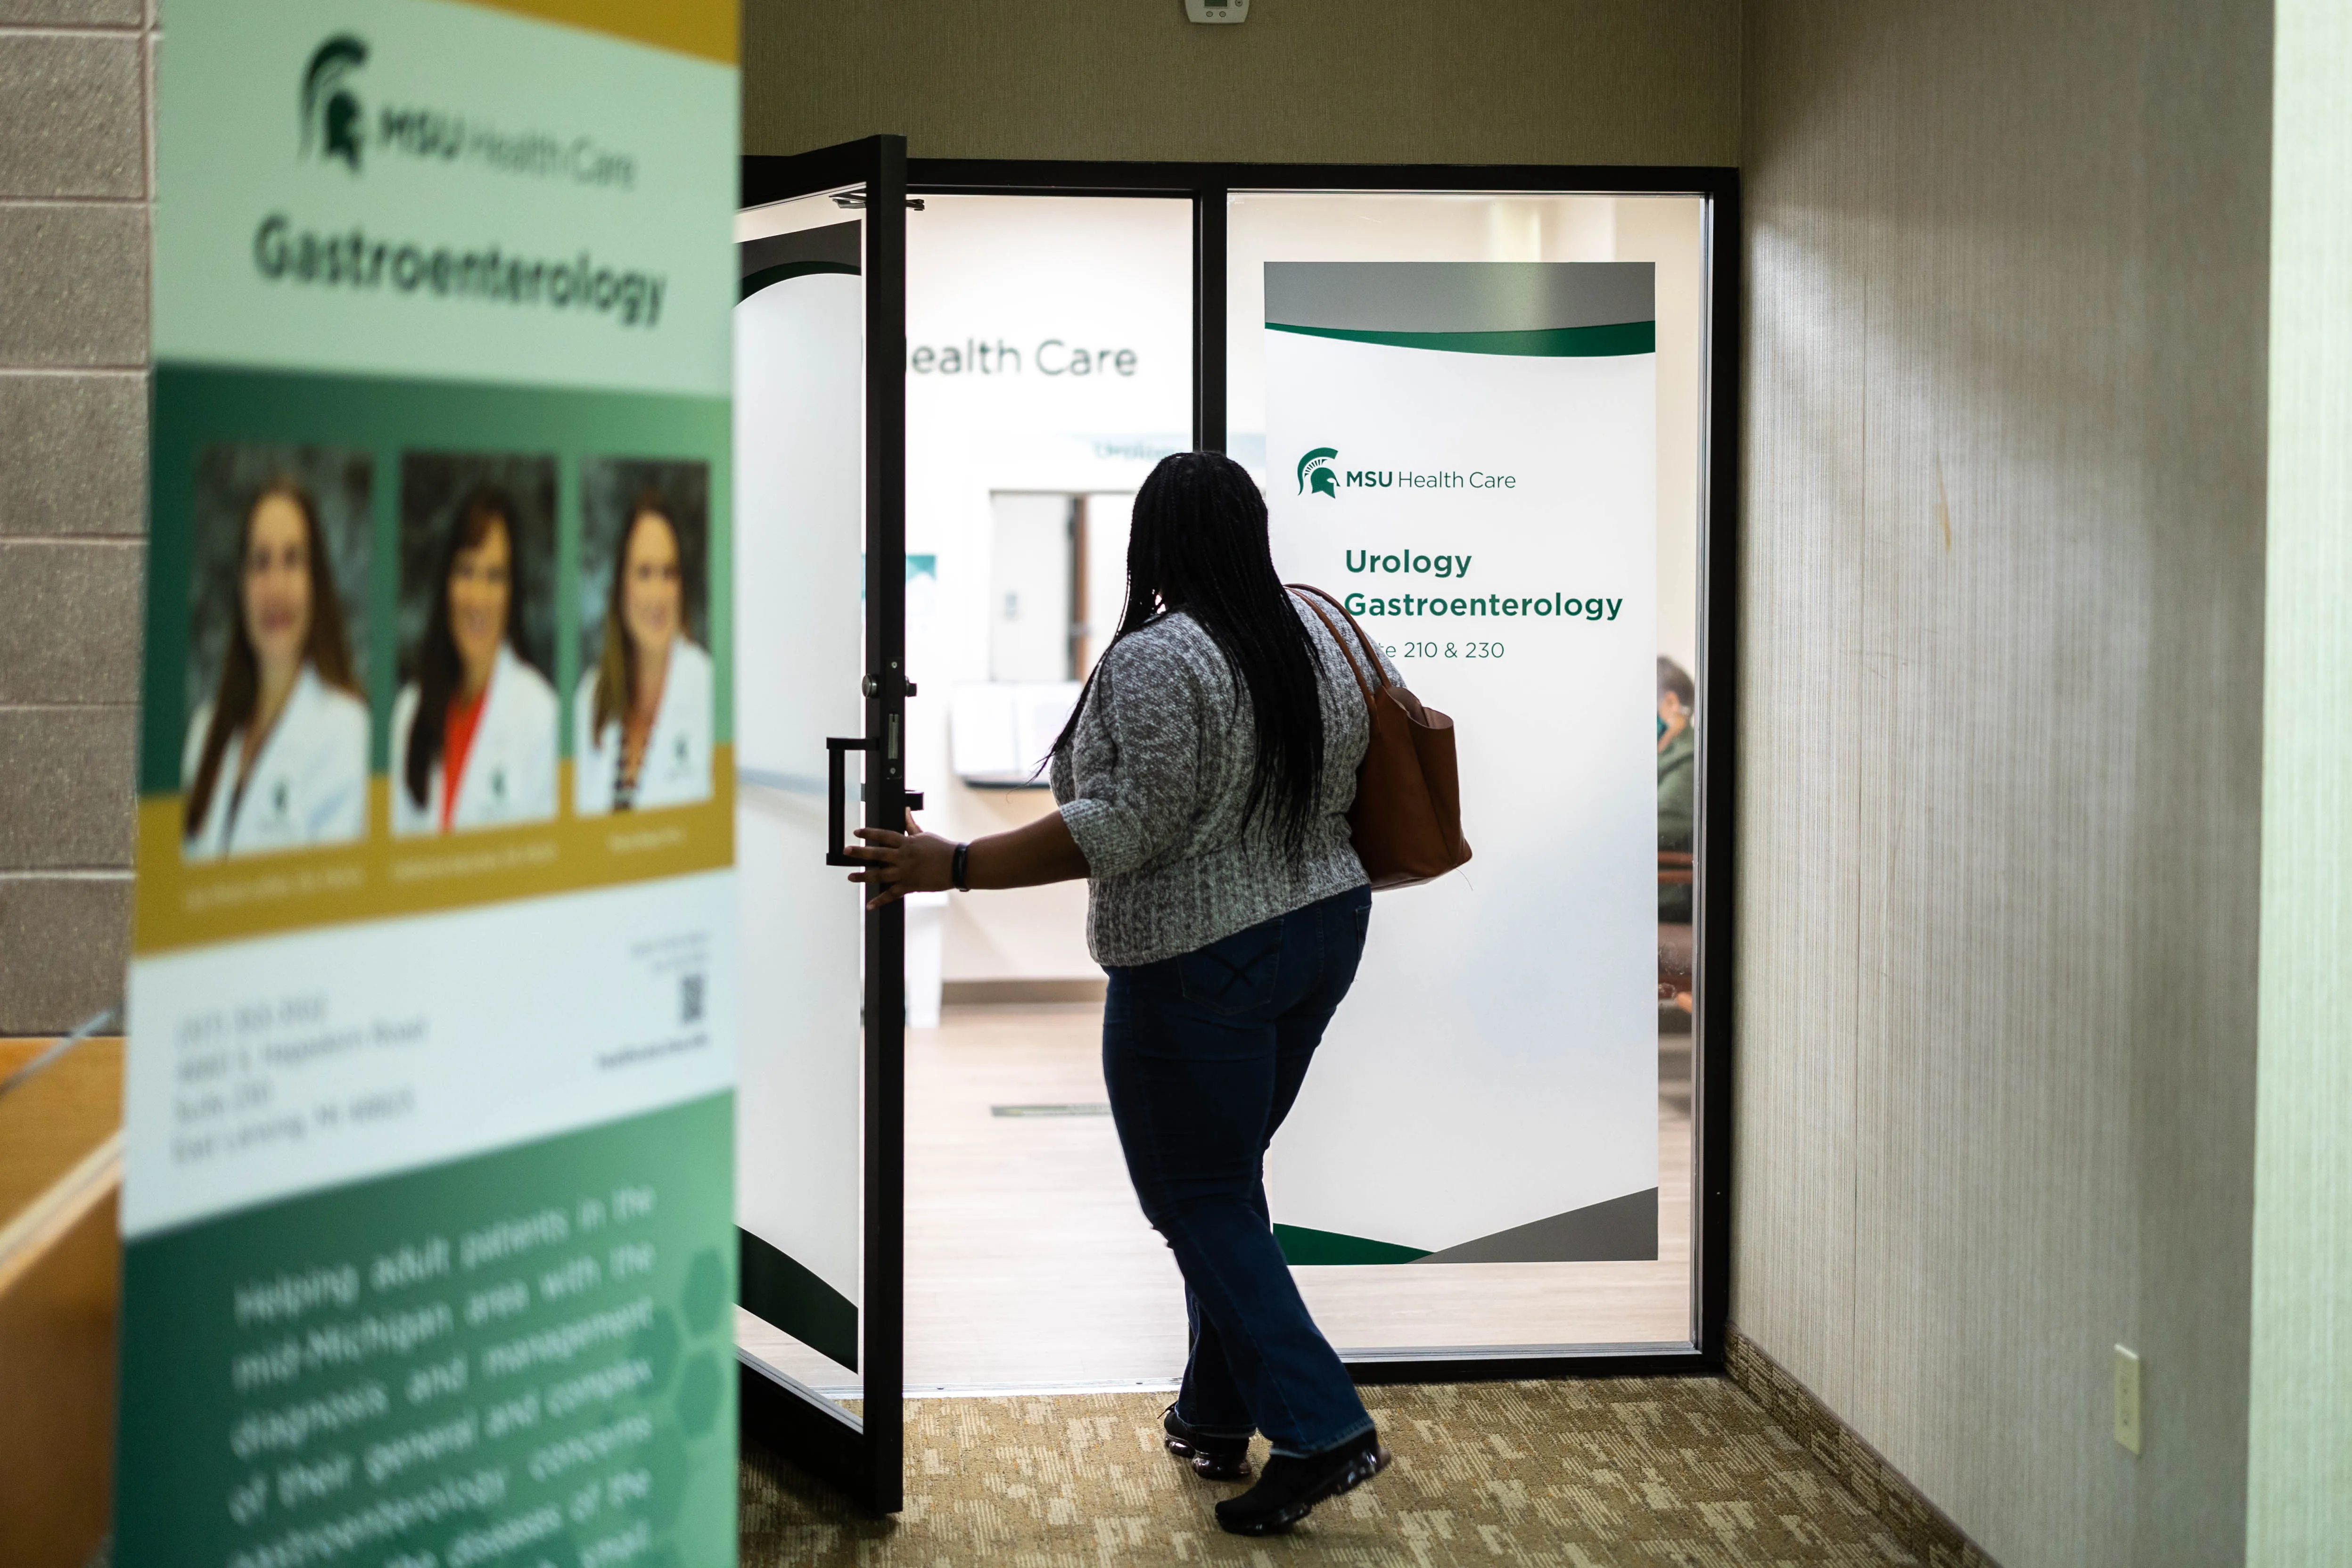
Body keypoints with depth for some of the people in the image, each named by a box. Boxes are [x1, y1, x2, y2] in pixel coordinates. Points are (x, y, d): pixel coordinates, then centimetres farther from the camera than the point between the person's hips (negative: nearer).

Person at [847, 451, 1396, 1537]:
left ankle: (1321, 1429, -1)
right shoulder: (1315, 630, 4)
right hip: (1325, 928, 8)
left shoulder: (1156, 661, -19)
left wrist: (955, 868, -23)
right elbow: (1348, 782, 11)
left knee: (1198, 1201, 3)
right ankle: (1216, 1417, 25)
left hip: (1200, 962, -8)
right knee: (1225, 1179, 19)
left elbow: (1127, 827, -24)